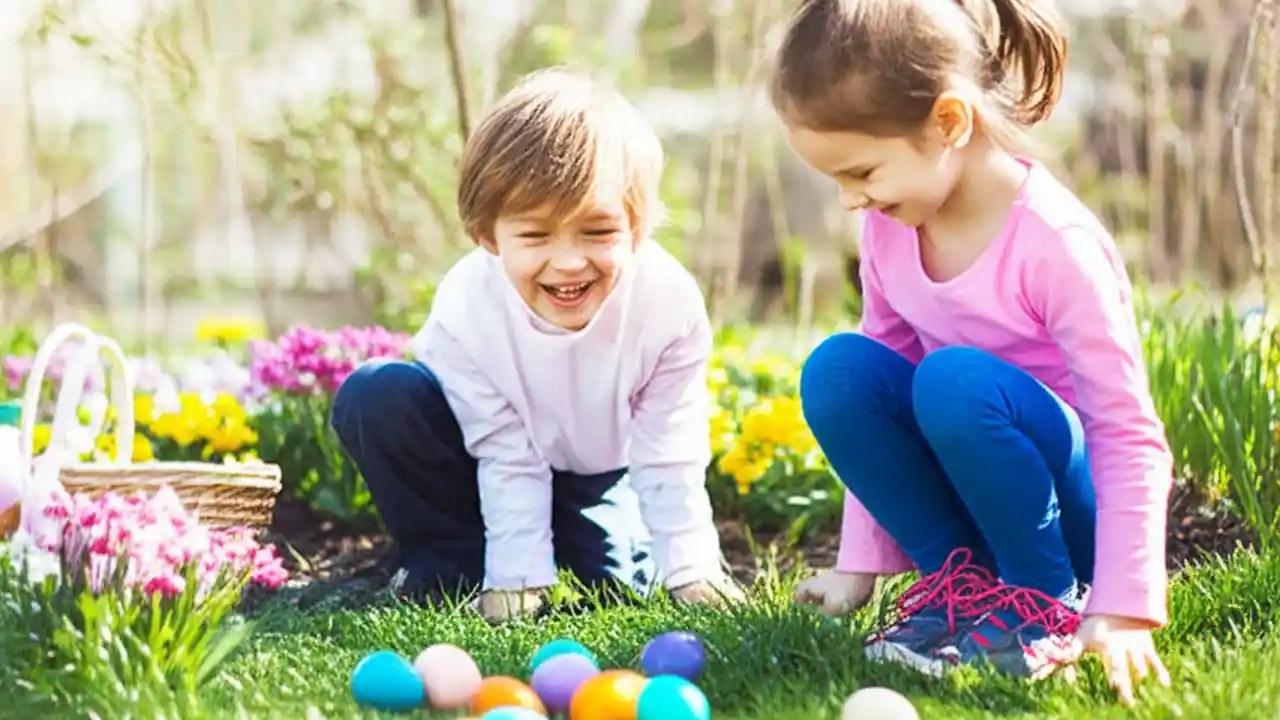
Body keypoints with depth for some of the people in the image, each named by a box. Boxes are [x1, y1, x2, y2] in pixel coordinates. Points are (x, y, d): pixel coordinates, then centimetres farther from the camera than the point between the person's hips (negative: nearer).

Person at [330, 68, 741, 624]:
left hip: (597, 471, 2)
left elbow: (669, 455, -21)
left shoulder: (670, 303, -32)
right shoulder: (465, 308, -33)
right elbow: (507, 453, -25)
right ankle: (451, 564, -9)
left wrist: (690, 567, -20)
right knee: (375, 396, -27)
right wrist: (518, 575, -26)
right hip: (492, 463, -1)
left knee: (621, 581, -19)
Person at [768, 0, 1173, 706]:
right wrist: (861, 561, 6)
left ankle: (1047, 596, -12)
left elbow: (1131, 437, -22)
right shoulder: (890, 227, -4)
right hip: (969, 504, 6)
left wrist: (1122, 611, -29)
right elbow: (881, 385, 7)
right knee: (836, 369, -17)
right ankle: (959, 576, -5)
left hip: (1073, 505, -6)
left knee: (955, 380, -33)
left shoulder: (1053, 242, -24)